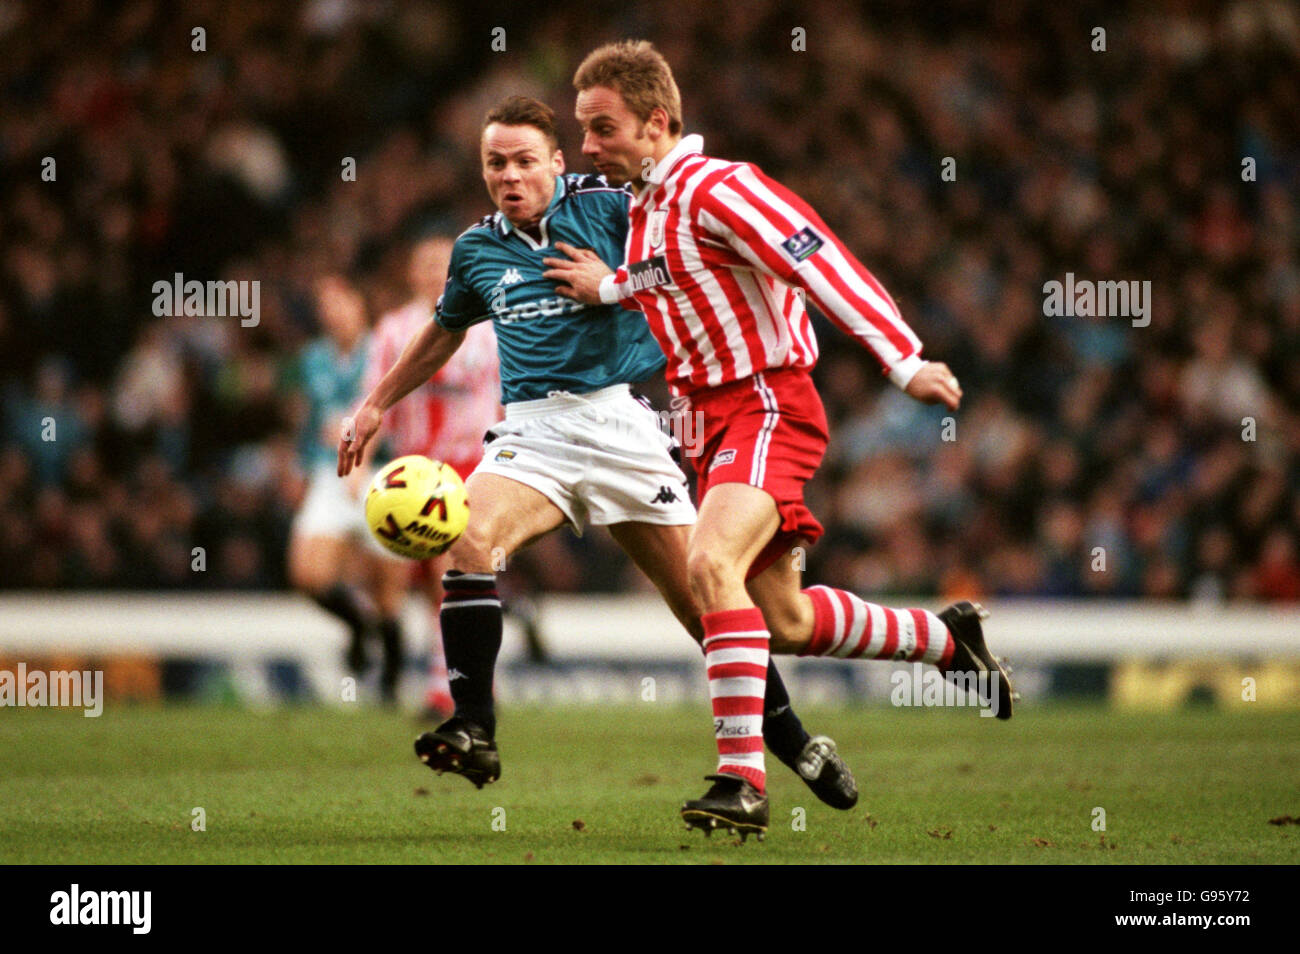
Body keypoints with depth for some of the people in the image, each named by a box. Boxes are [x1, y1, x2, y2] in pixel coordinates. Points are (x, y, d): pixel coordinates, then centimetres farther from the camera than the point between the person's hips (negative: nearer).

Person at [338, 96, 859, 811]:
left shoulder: (608, 207, -1)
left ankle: (791, 740, 18)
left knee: (702, 596, -2)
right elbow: (444, 332, 30)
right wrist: (377, 403, 30)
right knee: (470, 539, -28)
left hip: (621, 421, -2)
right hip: (532, 430, 2)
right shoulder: (477, 249, 12)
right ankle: (473, 731, -25)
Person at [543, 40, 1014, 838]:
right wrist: (609, 289, 15)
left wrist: (904, 360, -29)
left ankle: (743, 778, -32)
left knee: (711, 563, -29)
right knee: (786, 621, 12)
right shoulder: (642, 205, 12)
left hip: (769, 404, -9)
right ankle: (948, 638, 35)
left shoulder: (716, 188, -16)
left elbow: (825, 264, -23)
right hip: (716, 417, 10)